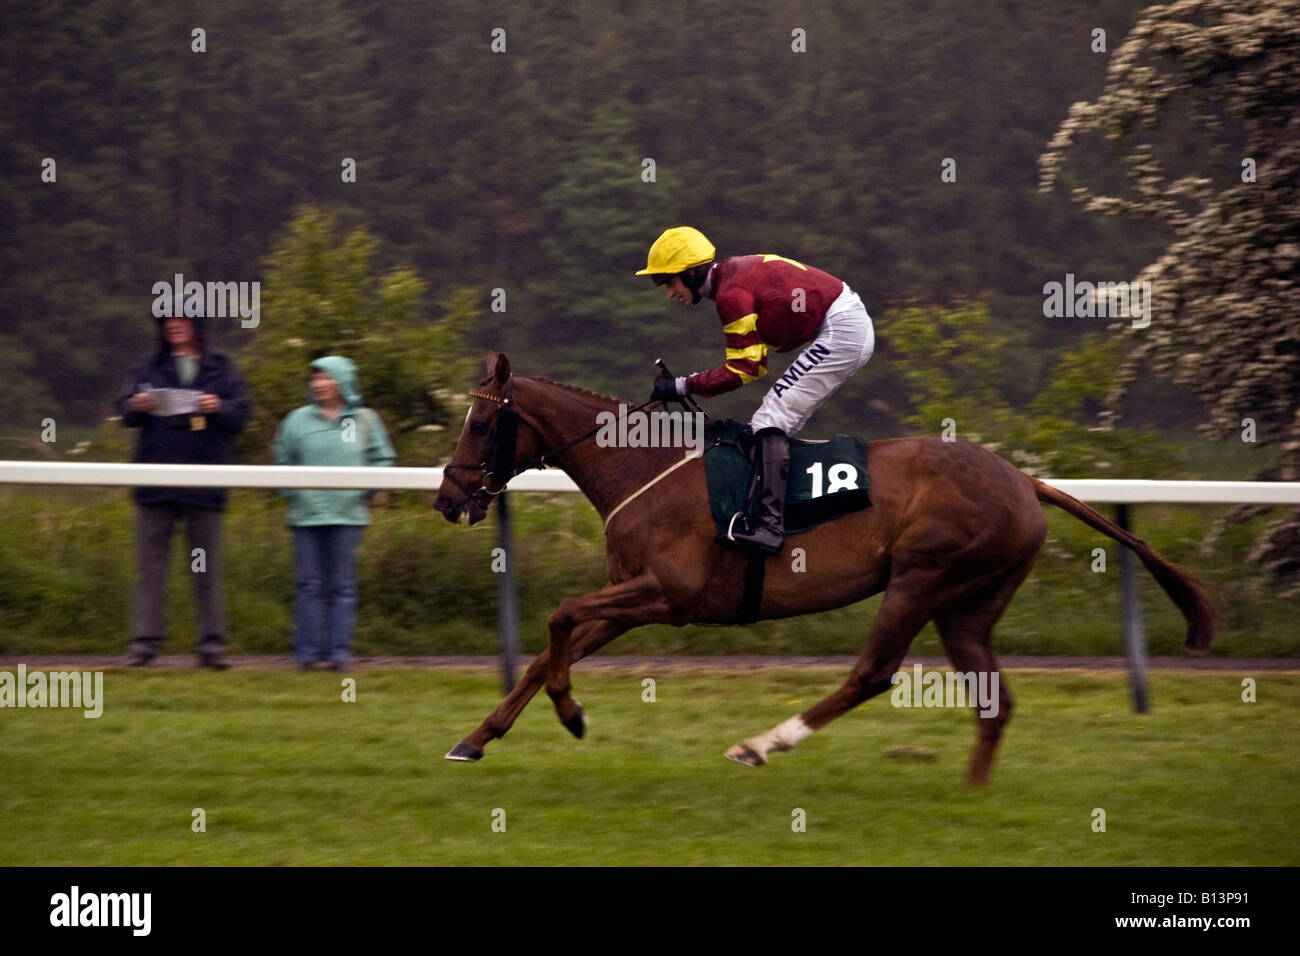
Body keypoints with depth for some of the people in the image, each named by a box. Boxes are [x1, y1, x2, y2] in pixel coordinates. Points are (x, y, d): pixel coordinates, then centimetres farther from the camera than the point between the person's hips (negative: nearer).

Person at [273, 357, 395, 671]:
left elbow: (383, 459, 9)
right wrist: (294, 490, -1)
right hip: (307, 514, 1)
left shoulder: (364, 420, 5)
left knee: (342, 585, 1)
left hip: (348, 515, -1)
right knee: (309, 584, 0)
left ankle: (339, 650, 4)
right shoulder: (298, 420, 6)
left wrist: (365, 489, -4)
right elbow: (283, 462, 13)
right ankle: (307, 650, 4)